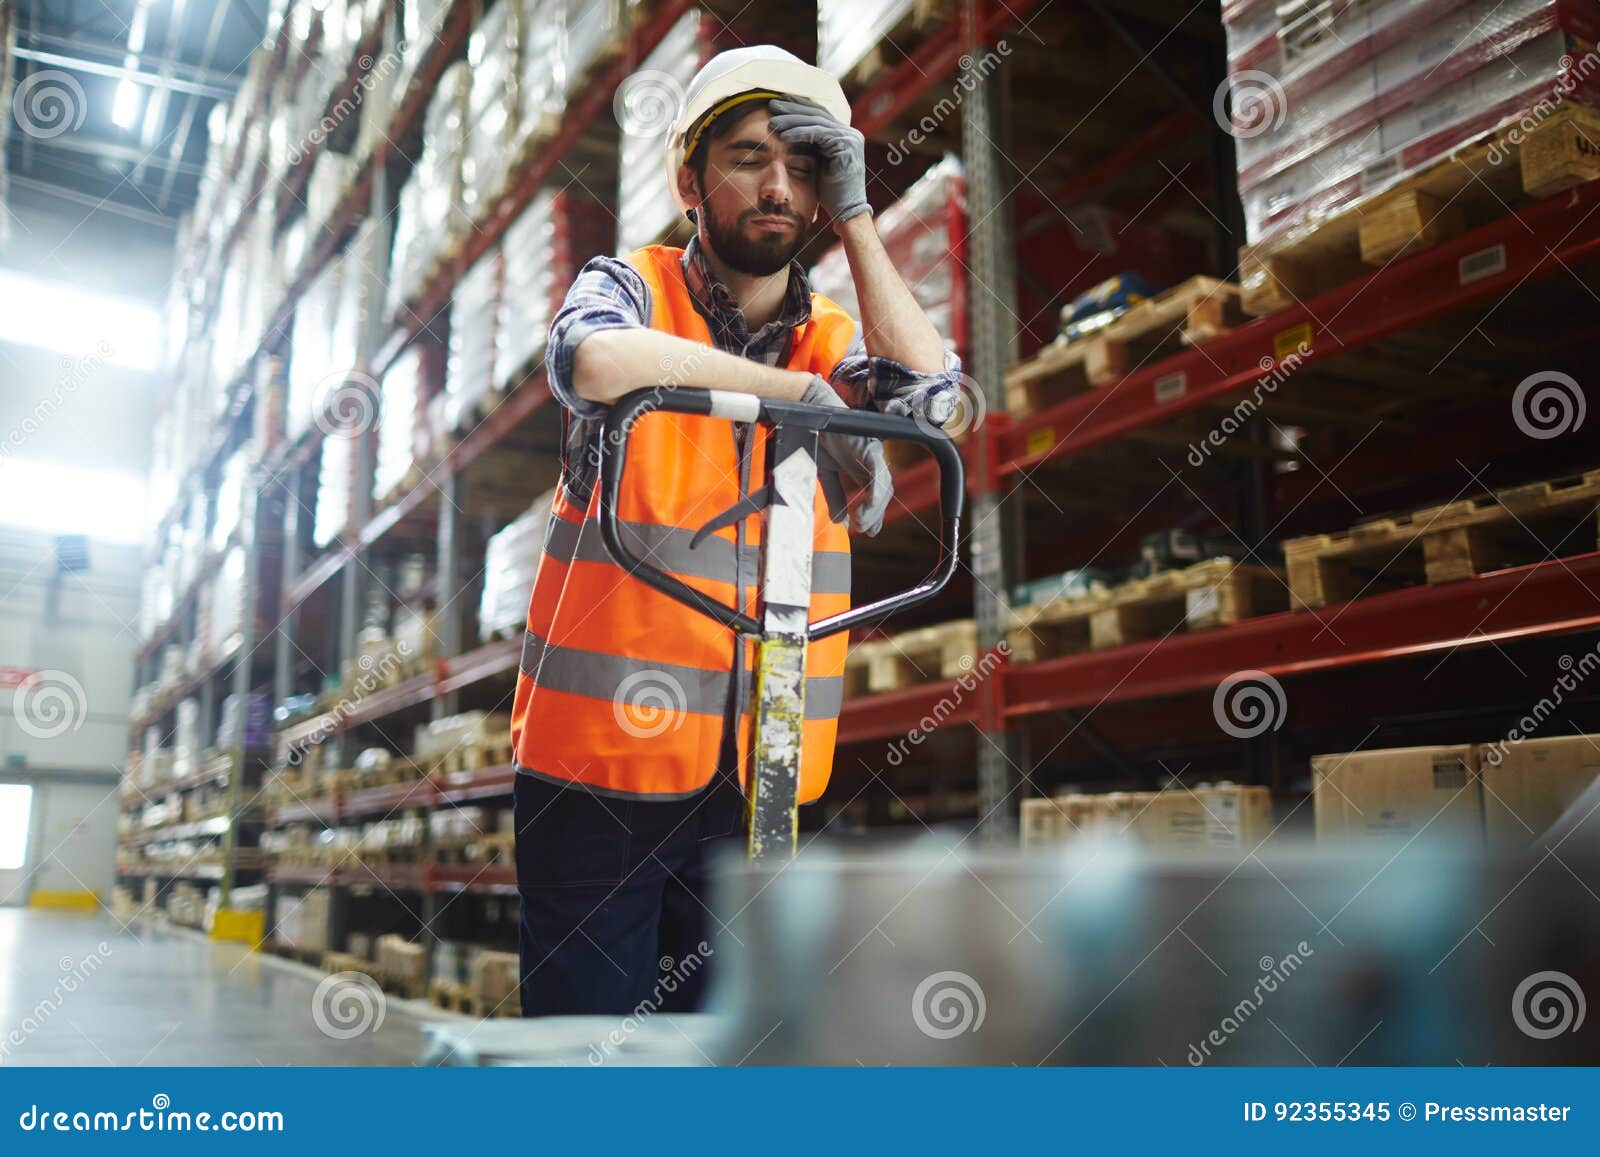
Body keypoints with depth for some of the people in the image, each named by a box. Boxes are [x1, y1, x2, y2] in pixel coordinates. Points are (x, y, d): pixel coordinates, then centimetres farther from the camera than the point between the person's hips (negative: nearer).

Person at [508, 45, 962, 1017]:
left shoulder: (834, 337, 9)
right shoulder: (632, 286, 0)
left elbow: (931, 397, -11)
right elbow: (592, 358, -24)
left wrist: (855, 215, -9)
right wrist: (799, 391, -22)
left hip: (756, 781, 3)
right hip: (602, 762, -3)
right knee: (585, 1006, 4)